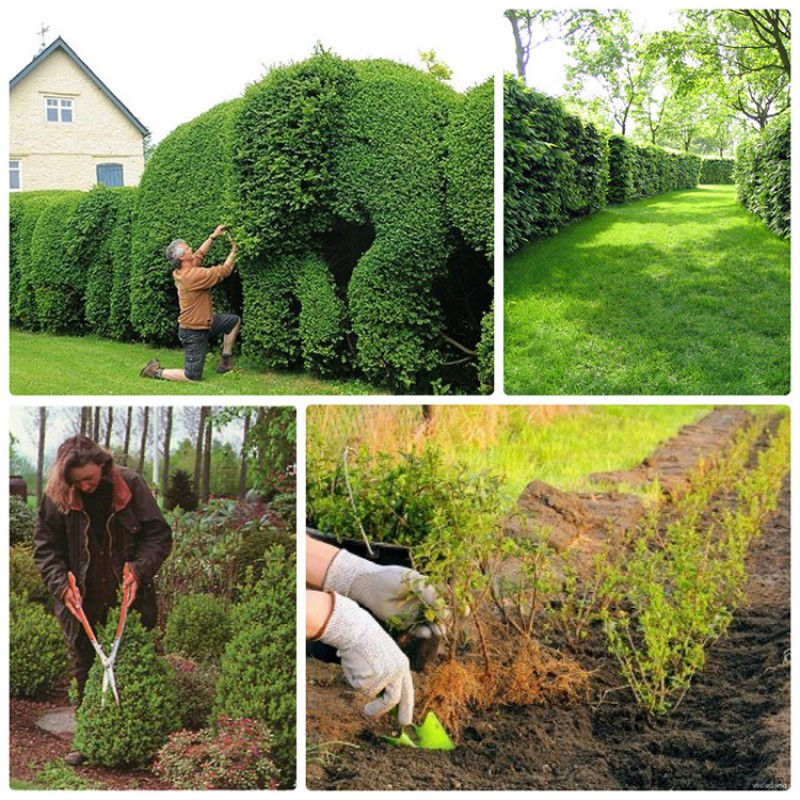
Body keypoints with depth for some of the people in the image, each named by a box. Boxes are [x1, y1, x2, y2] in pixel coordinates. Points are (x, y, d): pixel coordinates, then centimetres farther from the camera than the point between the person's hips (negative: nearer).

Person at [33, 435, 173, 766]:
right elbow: (45, 548, 0)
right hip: (81, 603, 1)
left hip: (129, 599, -1)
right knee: (83, 670, 9)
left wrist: (140, 570, -18)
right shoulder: (56, 496, -7)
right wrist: (62, 584, -14)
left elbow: (159, 534, -4)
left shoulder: (129, 485, -9)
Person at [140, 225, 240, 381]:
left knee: (235, 320, 15)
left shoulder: (180, 272, -1)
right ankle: (156, 372, 5)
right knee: (192, 377, -6)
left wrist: (213, 237, 16)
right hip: (194, 332, -10)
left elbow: (199, 254, 18)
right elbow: (224, 271, -19)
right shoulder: (194, 275, -27)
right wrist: (234, 250, -6)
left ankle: (225, 362, 19)